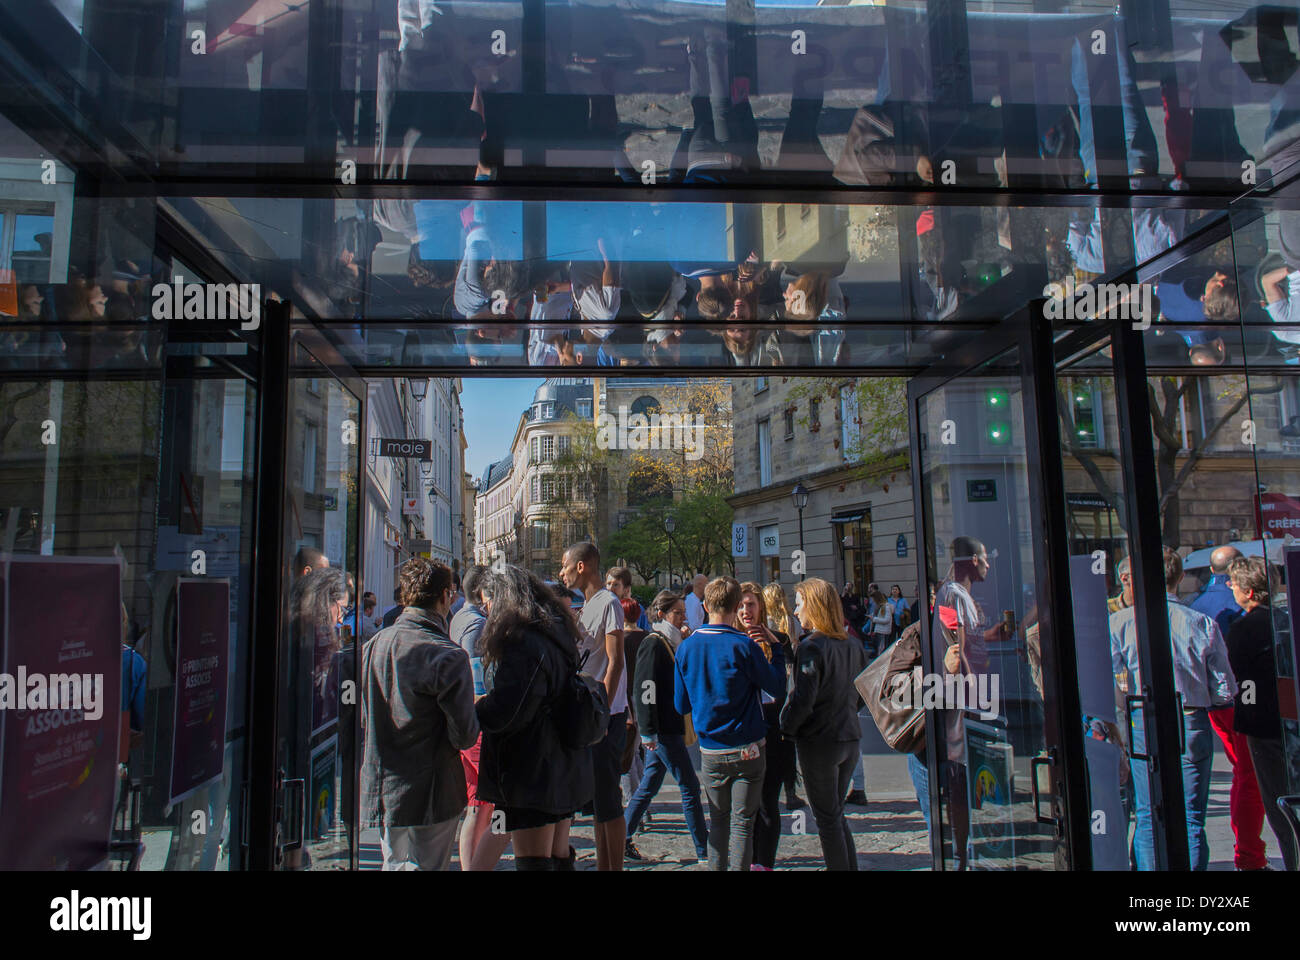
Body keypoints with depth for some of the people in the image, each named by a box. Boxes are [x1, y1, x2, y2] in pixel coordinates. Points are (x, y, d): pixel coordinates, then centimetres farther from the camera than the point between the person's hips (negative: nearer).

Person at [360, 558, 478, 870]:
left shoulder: (374, 644, 0)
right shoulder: (448, 656, -22)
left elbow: (364, 719, 10)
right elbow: (464, 736, -17)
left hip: (379, 793, 7)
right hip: (427, 798, -6)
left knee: (394, 864, 23)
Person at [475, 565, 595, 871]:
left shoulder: (522, 643, -18)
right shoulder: (558, 635, 12)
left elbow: (506, 713, -22)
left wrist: (473, 708, -6)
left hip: (532, 772, -10)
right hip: (565, 769, 10)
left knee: (532, 860, -2)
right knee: (559, 856, 18)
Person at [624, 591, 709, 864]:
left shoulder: (670, 643, 15)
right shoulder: (653, 644, -14)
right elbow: (644, 688, -19)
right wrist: (648, 731, -20)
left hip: (669, 728, 9)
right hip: (662, 730, -9)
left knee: (649, 786, 14)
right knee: (689, 787, -2)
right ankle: (704, 849, 7)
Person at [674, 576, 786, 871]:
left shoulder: (686, 647, -2)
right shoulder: (743, 646, -15)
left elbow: (681, 705, 4)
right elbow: (778, 687, -4)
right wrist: (774, 649, 5)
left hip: (710, 752, 3)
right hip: (747, 750, -3)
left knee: (717, 821, 16)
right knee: (742, 822, 5)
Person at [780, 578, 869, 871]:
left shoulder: (811, 646, -18)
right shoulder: (853, 645, 4)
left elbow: (802, 699, -23)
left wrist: (787, 727, -7)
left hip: (818, 743, -7)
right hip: (850, 739, 7)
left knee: (828, 819, 6)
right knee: (837, 814, 20)